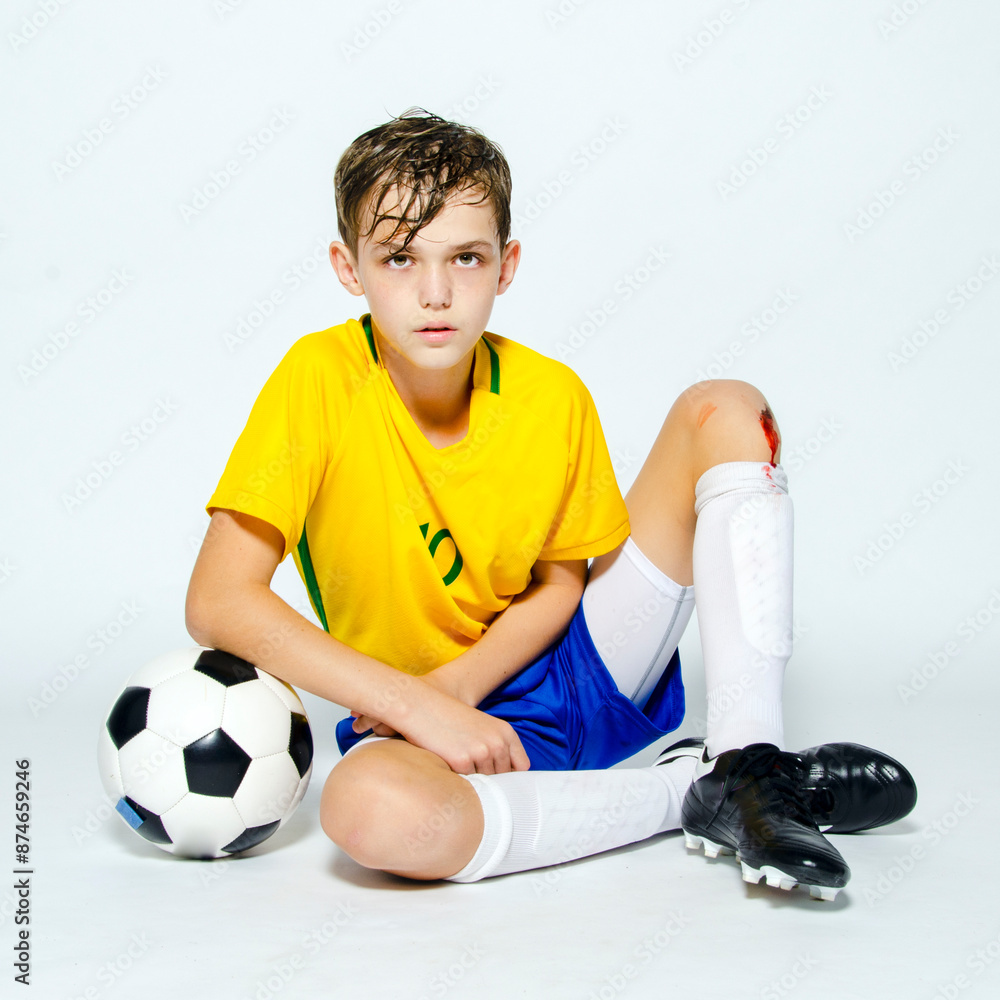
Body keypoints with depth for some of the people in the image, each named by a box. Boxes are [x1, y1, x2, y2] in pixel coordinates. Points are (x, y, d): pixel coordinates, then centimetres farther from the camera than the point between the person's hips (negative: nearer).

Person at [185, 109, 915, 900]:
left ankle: (751, 757, -20)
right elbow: (219, 601, -22)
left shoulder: (552, 397, -9)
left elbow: (560, 582, 3)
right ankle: (695, 789, -20)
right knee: (367, 808, -41)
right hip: (418, 721, -3)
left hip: (571, 671, 4)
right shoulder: (322, 377, -17)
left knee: (724, 411, -8)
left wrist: (460, 679, -17)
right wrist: (420, 705, -26)